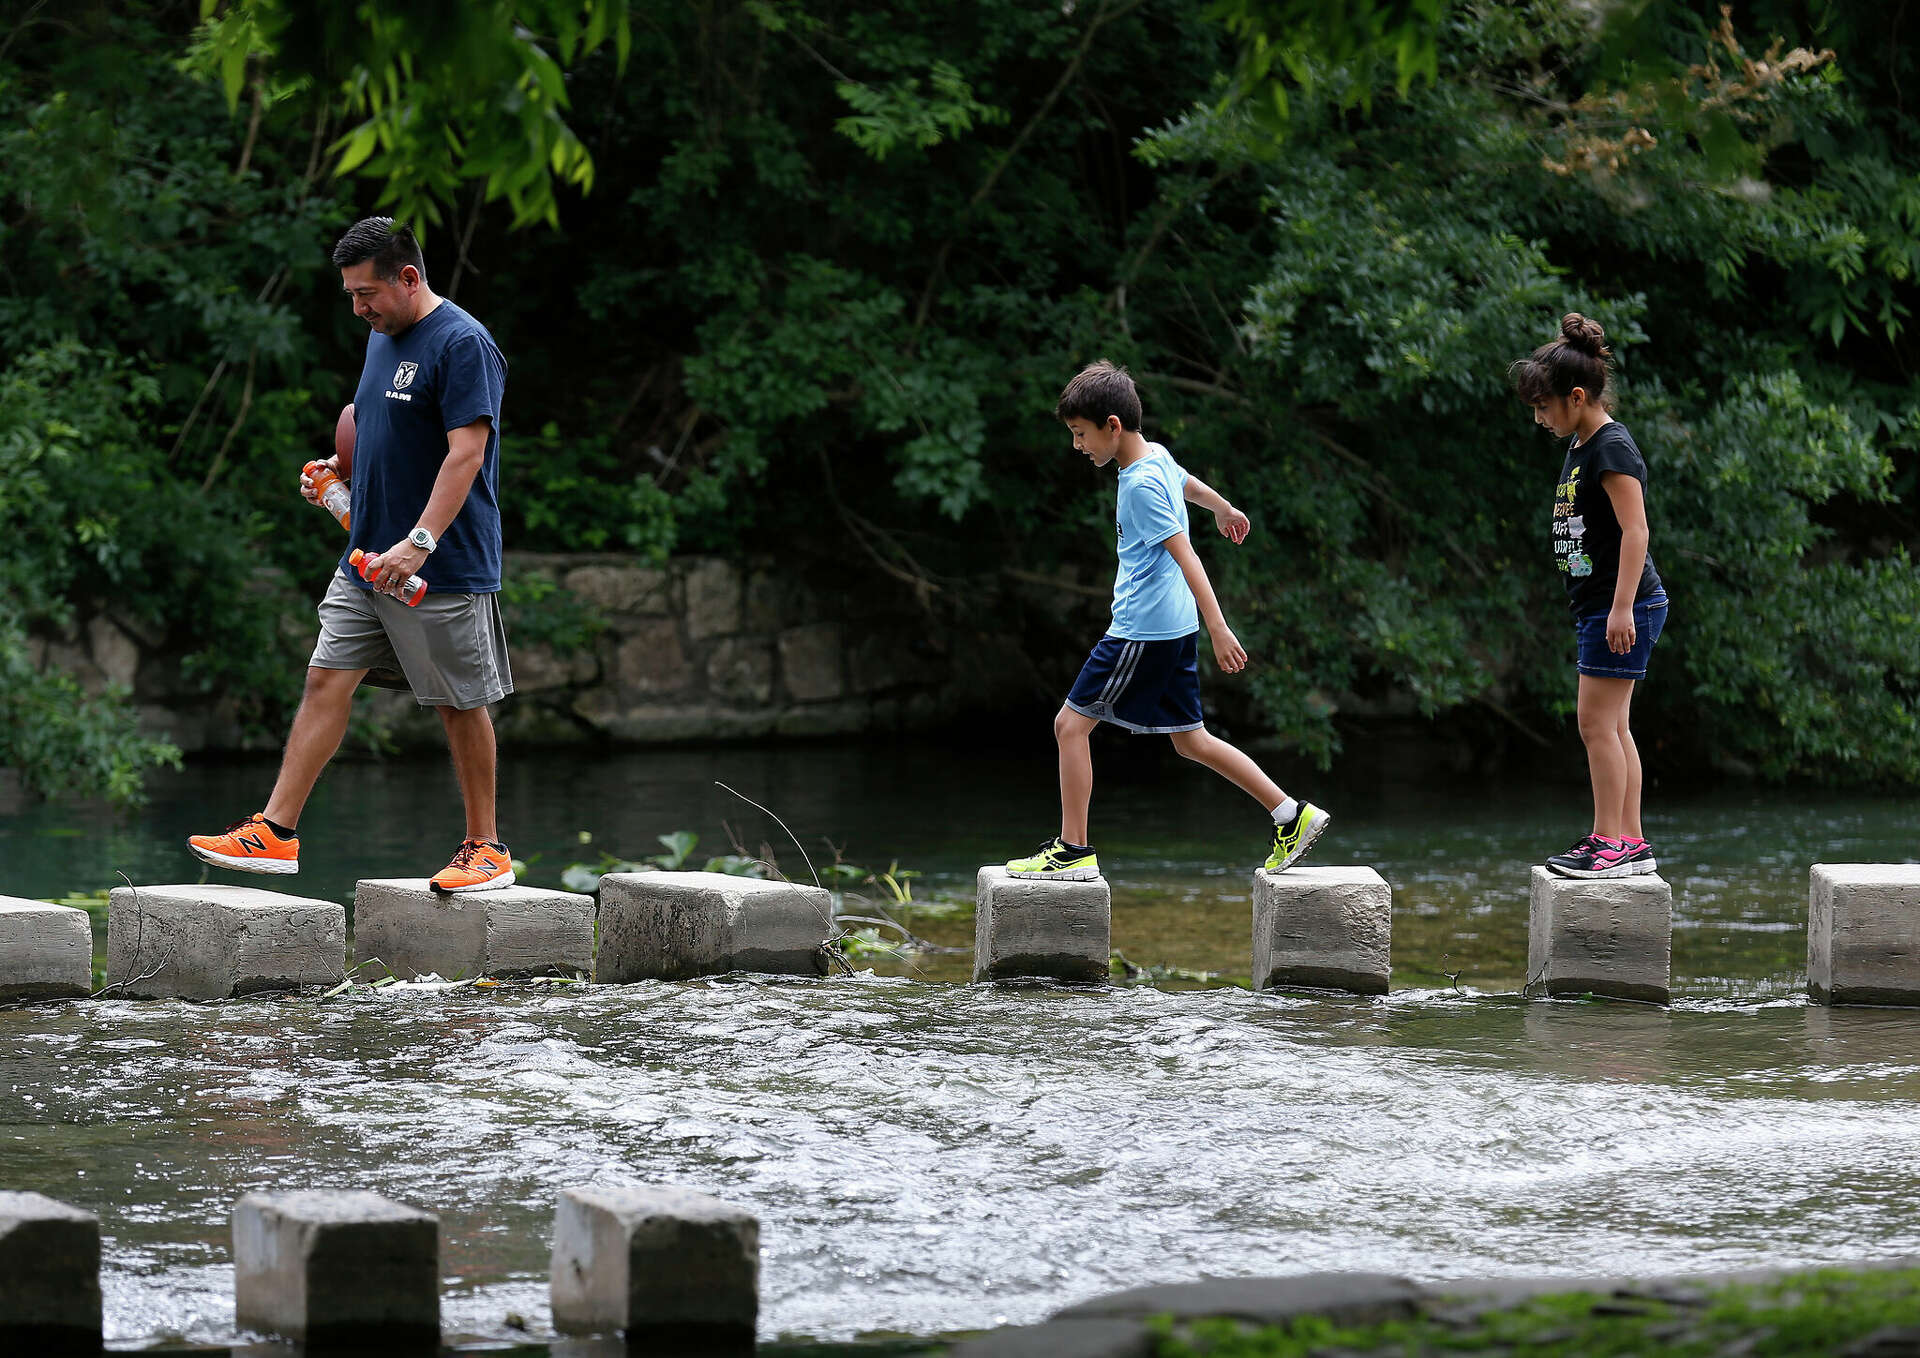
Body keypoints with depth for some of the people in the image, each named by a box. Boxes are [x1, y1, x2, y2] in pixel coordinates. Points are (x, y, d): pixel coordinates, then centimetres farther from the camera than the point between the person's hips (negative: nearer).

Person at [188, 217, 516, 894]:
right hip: (366, 560, 8)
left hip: (445, 570, -8)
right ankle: (276, 832, 4)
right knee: (326, 681, 3)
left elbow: (466, 452, -22)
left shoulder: (462, 345, -15)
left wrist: (419, 543, -30)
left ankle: (485, 848, 12)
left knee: (460, 705, 1)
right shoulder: (382, 336, 14)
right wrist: (339, 467, 10)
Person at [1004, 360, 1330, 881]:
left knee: (1071, 724, -3)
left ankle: (1073, 851, -1)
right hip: (1174, 626, 10)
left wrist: (1219, 630, -26)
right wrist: (1224, 509, 54)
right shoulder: (1158, 456, 9)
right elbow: (1190, 485, 32)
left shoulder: (1141, 485, -19)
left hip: (1142, 632, -10)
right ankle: (1293, 817, 13)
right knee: (1191, 740, 14)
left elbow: (1185, 557, -23)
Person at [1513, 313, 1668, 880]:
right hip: (1598, 608, 10)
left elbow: (1635, 530, -20)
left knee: (1598, 723, -10)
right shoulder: (1579, 448, 16)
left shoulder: (1613, 447, -14)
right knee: (1612, 728, 10)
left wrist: (1622, 608, -24)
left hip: (1625, 605, -10)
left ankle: (1610, 842, -8)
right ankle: (1630, 843, 12)